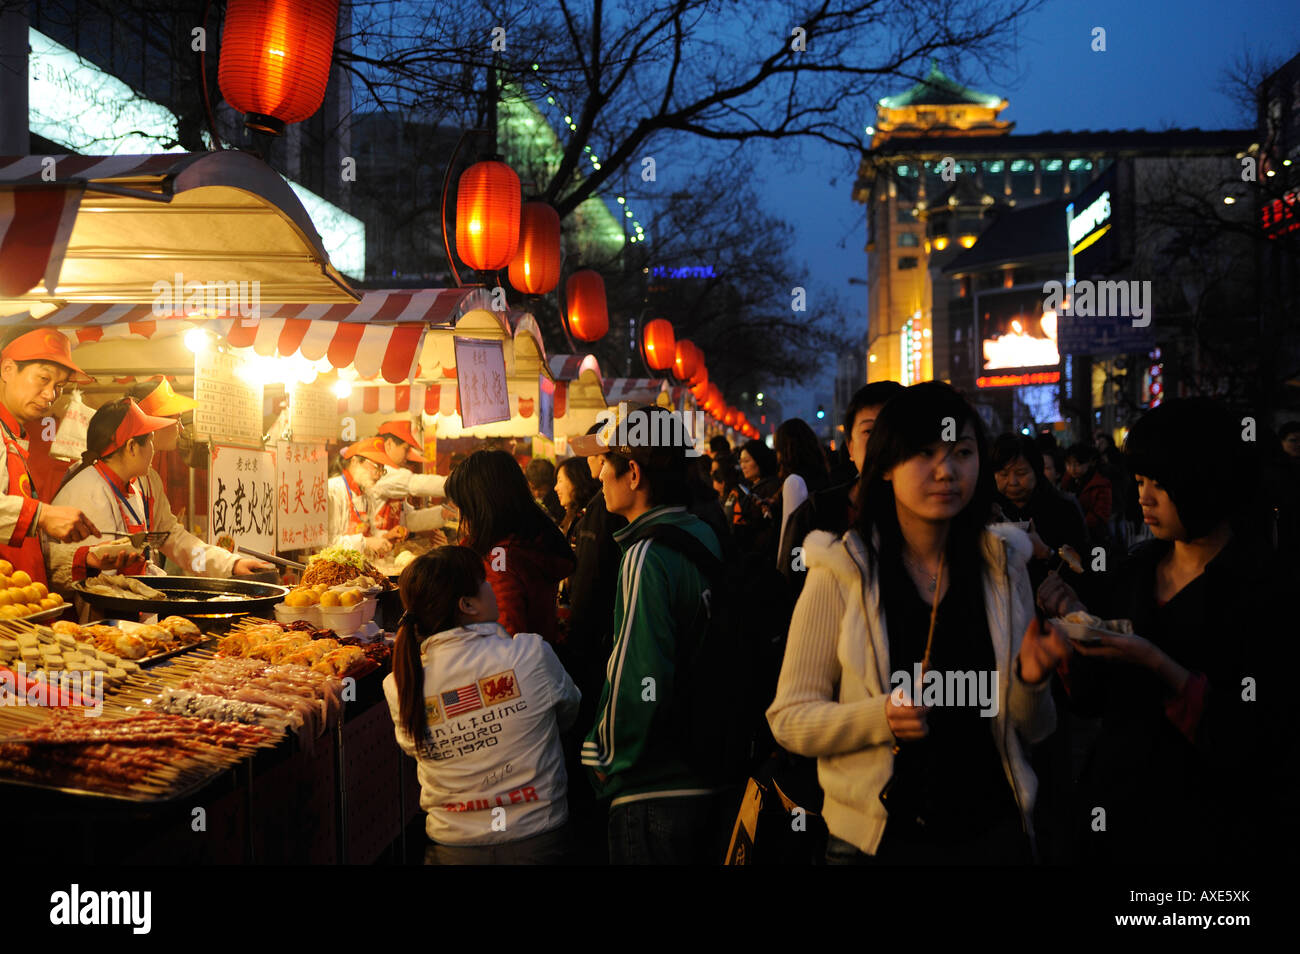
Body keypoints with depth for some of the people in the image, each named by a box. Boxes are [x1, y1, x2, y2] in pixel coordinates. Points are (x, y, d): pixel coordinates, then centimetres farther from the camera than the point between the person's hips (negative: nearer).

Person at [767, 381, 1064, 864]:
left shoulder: (1002, 566, 1)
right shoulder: (840, 573, -9)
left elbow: (1030, 731, 7)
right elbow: (788, 717, -9)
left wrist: (1030, 682, -14)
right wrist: (881, 717, -24)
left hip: (992, 832, 3)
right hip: (879, 839, -3)